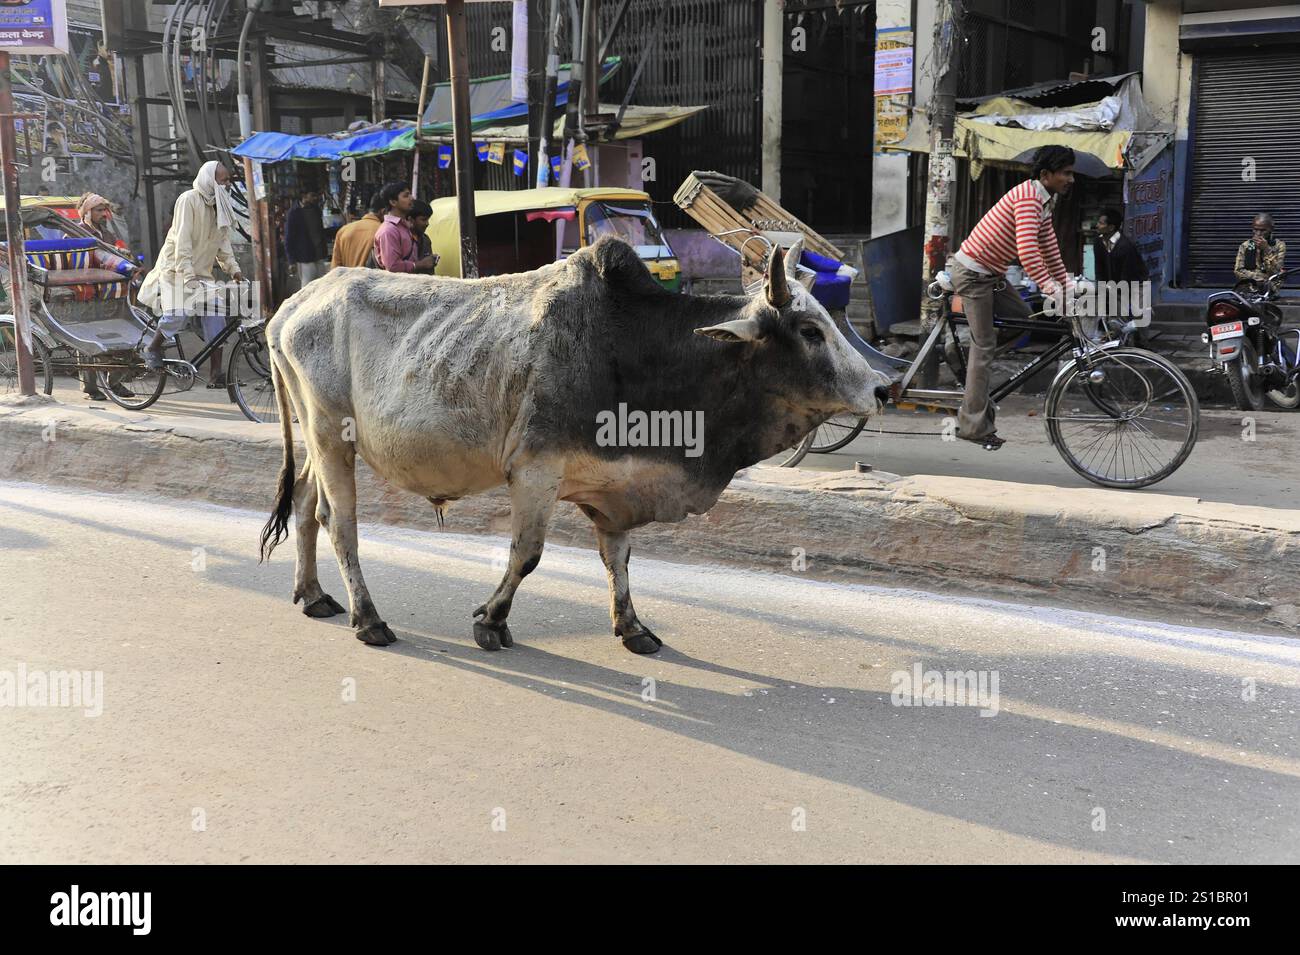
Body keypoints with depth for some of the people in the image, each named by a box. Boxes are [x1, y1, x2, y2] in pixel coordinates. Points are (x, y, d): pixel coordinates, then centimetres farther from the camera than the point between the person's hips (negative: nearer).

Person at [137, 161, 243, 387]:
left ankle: (215, 374, -5)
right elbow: (182, 240, -20)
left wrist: (233, 269, -3)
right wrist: (188, 275, -27)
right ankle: (152, 349, 2)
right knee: (179, 312, -25)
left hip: (202, 271, 7)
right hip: (176, 267, -7)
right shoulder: (189, 199, -15)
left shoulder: (221, 206, 8)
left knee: (215, 317, -7)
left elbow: (223, 243, 11)